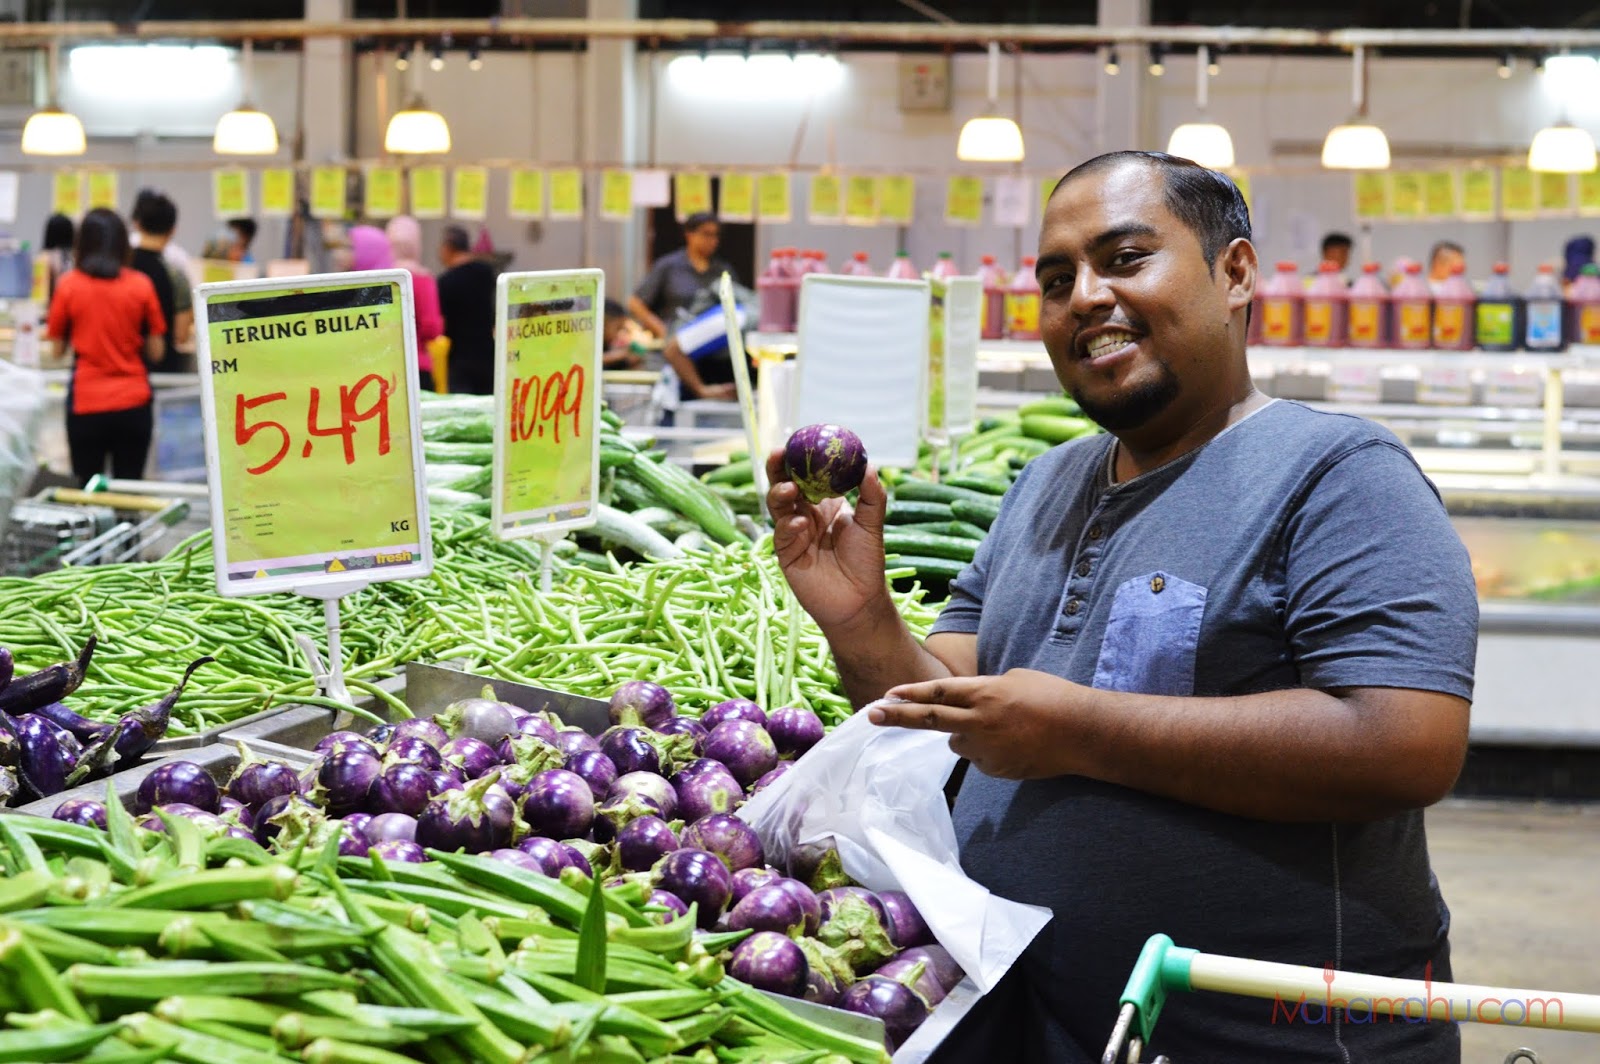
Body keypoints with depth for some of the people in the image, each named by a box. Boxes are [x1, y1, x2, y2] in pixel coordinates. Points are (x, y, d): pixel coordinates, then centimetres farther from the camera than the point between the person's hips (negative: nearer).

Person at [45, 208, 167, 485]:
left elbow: (58, 348, 4)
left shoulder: (69, 284, -3)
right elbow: (156, 351, 1)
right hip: (133, 403, 0)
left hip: (85, 403, 0)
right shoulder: (141, 285, -2)